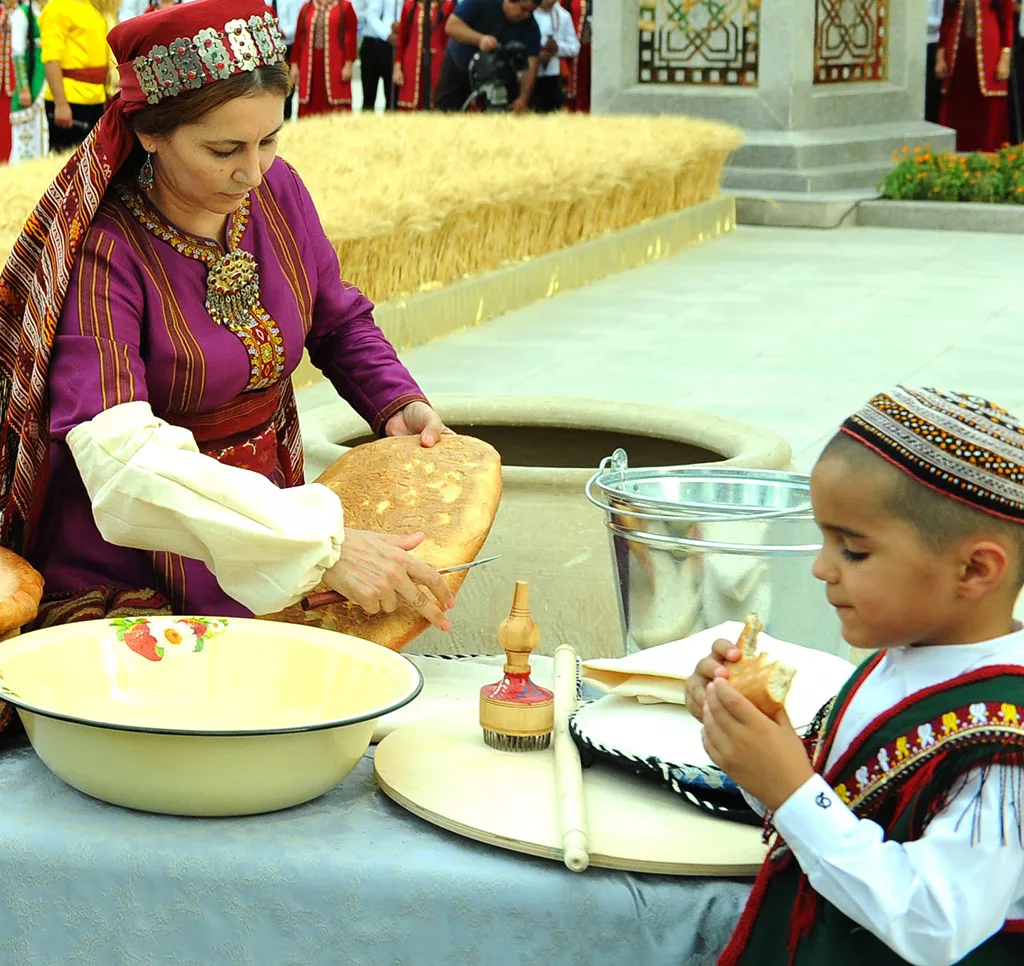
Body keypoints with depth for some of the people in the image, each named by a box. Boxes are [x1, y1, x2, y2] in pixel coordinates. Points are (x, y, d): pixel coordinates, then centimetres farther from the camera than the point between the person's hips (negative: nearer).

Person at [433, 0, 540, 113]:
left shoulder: (530, 27, -18)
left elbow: (531, 65, -23)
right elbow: (451, 26, -28)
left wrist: (523, 99, -37)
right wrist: (480, 39, -45)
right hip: (459, 65, -1)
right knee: (444, 109, -5)